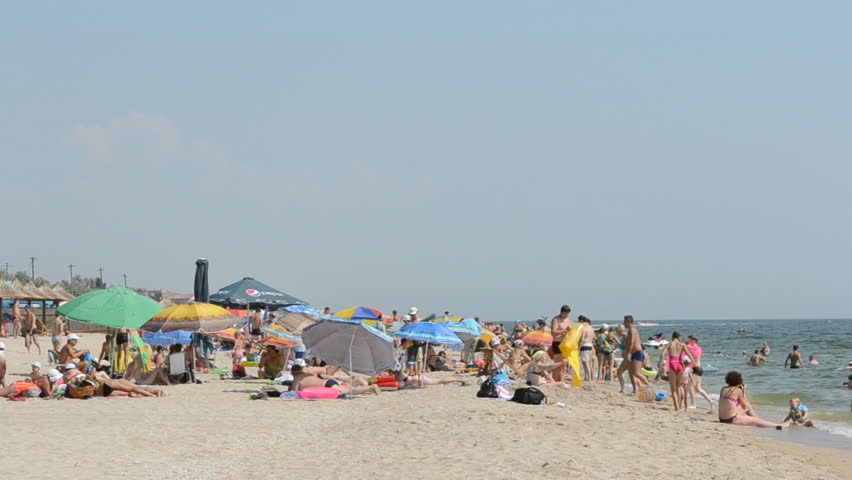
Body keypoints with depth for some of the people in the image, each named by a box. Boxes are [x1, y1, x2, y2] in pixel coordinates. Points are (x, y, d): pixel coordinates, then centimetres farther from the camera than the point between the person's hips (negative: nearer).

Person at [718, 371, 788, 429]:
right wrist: (743, 392, 5)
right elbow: (744, 406, 0)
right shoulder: (738, 390, -10)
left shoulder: (723, 389, 7)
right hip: (732, 420, -7)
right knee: (758, 421, 11)